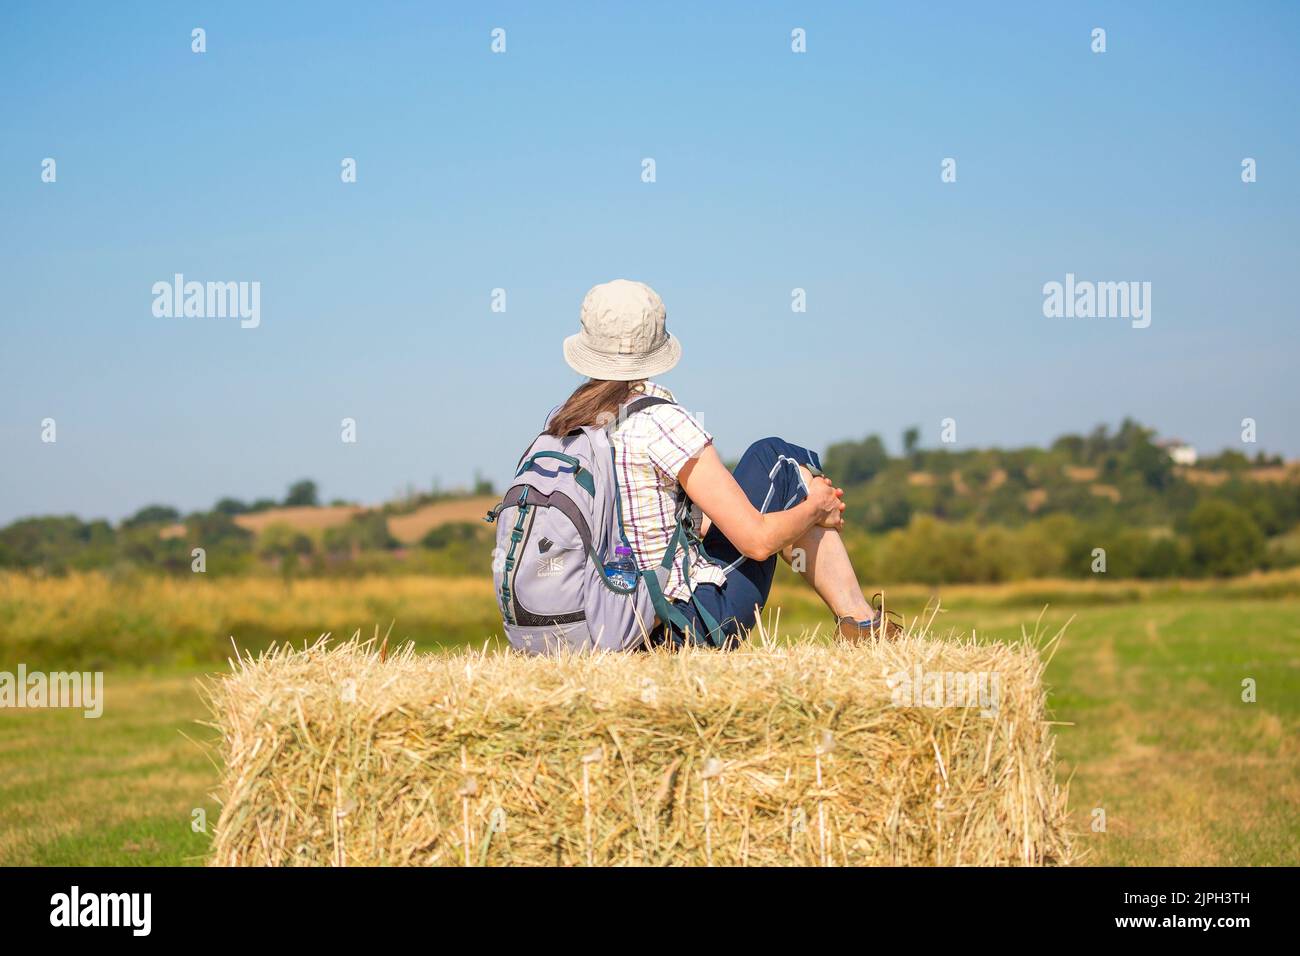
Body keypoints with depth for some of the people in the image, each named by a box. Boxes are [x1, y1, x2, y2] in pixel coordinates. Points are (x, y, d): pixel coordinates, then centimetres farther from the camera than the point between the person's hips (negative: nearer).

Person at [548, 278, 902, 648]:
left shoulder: (557, 425, 2)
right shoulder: (663, 422, -18)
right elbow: (757, 540, -16)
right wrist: (816, 506, 3)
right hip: (694, 626, -7)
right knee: (777, 459, 10)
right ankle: (859, 622, 16)